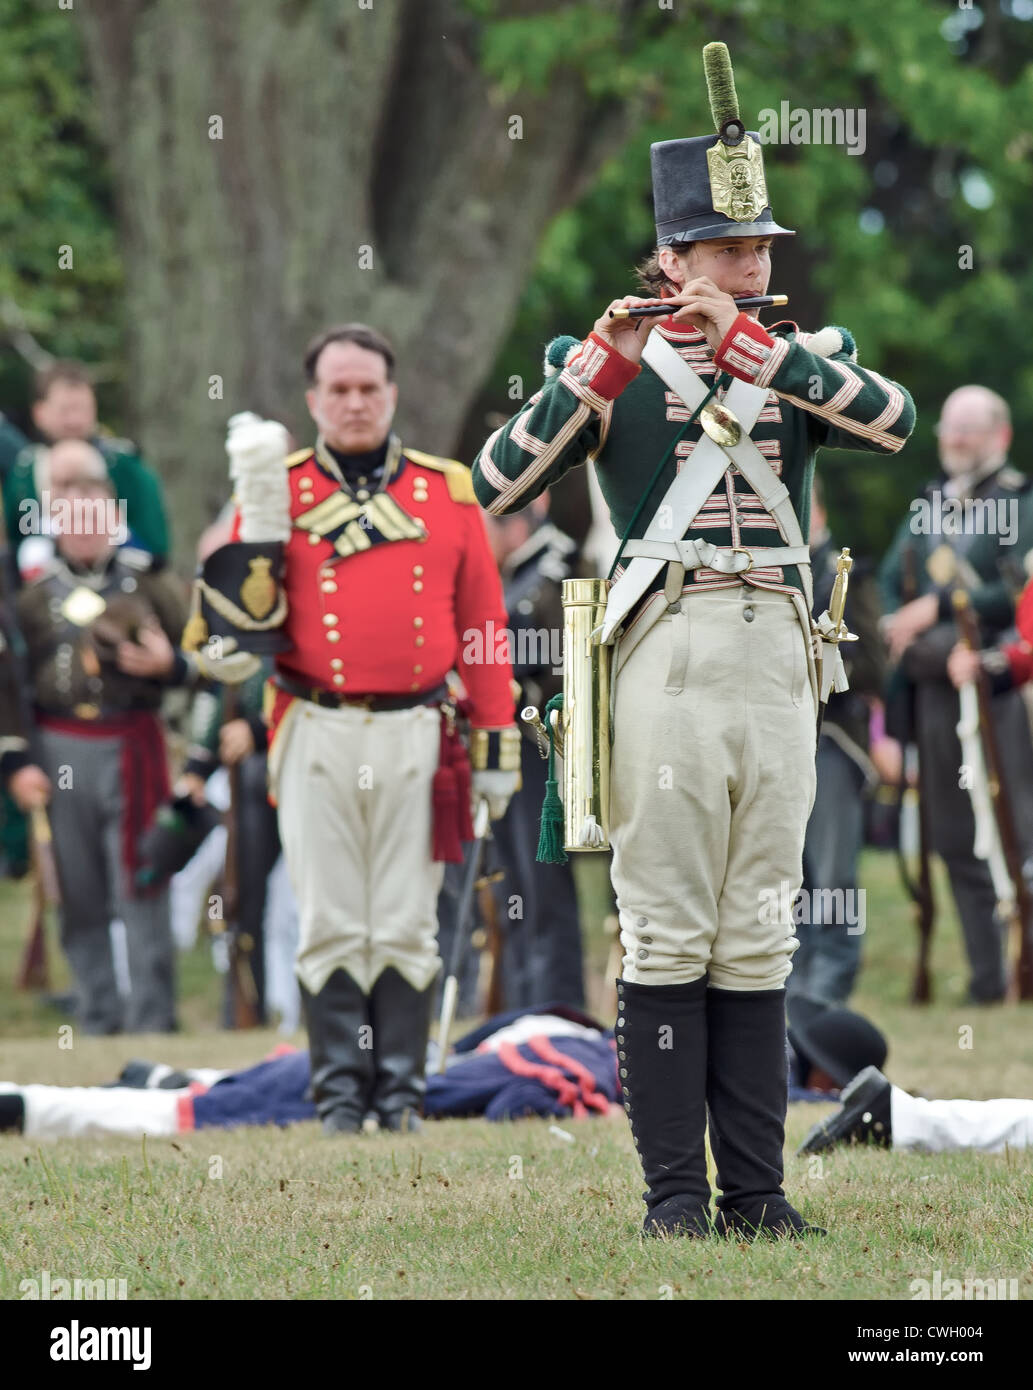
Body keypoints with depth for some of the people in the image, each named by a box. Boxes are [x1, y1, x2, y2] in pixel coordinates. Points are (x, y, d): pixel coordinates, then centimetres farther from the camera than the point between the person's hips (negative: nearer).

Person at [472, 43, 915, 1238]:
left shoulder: (804, 356, 14)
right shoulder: (613, 364, 5)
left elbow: (891, 422, -7)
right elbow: (496, 489, -5)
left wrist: (747, 340, -12)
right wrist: (597, 369, -14)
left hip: (779, 659, 3)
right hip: (668, 656, -3)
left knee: (757, 939, 6)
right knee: (667, 934, -3)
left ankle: (754, 1186, 9)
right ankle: (673, 1185, 1)